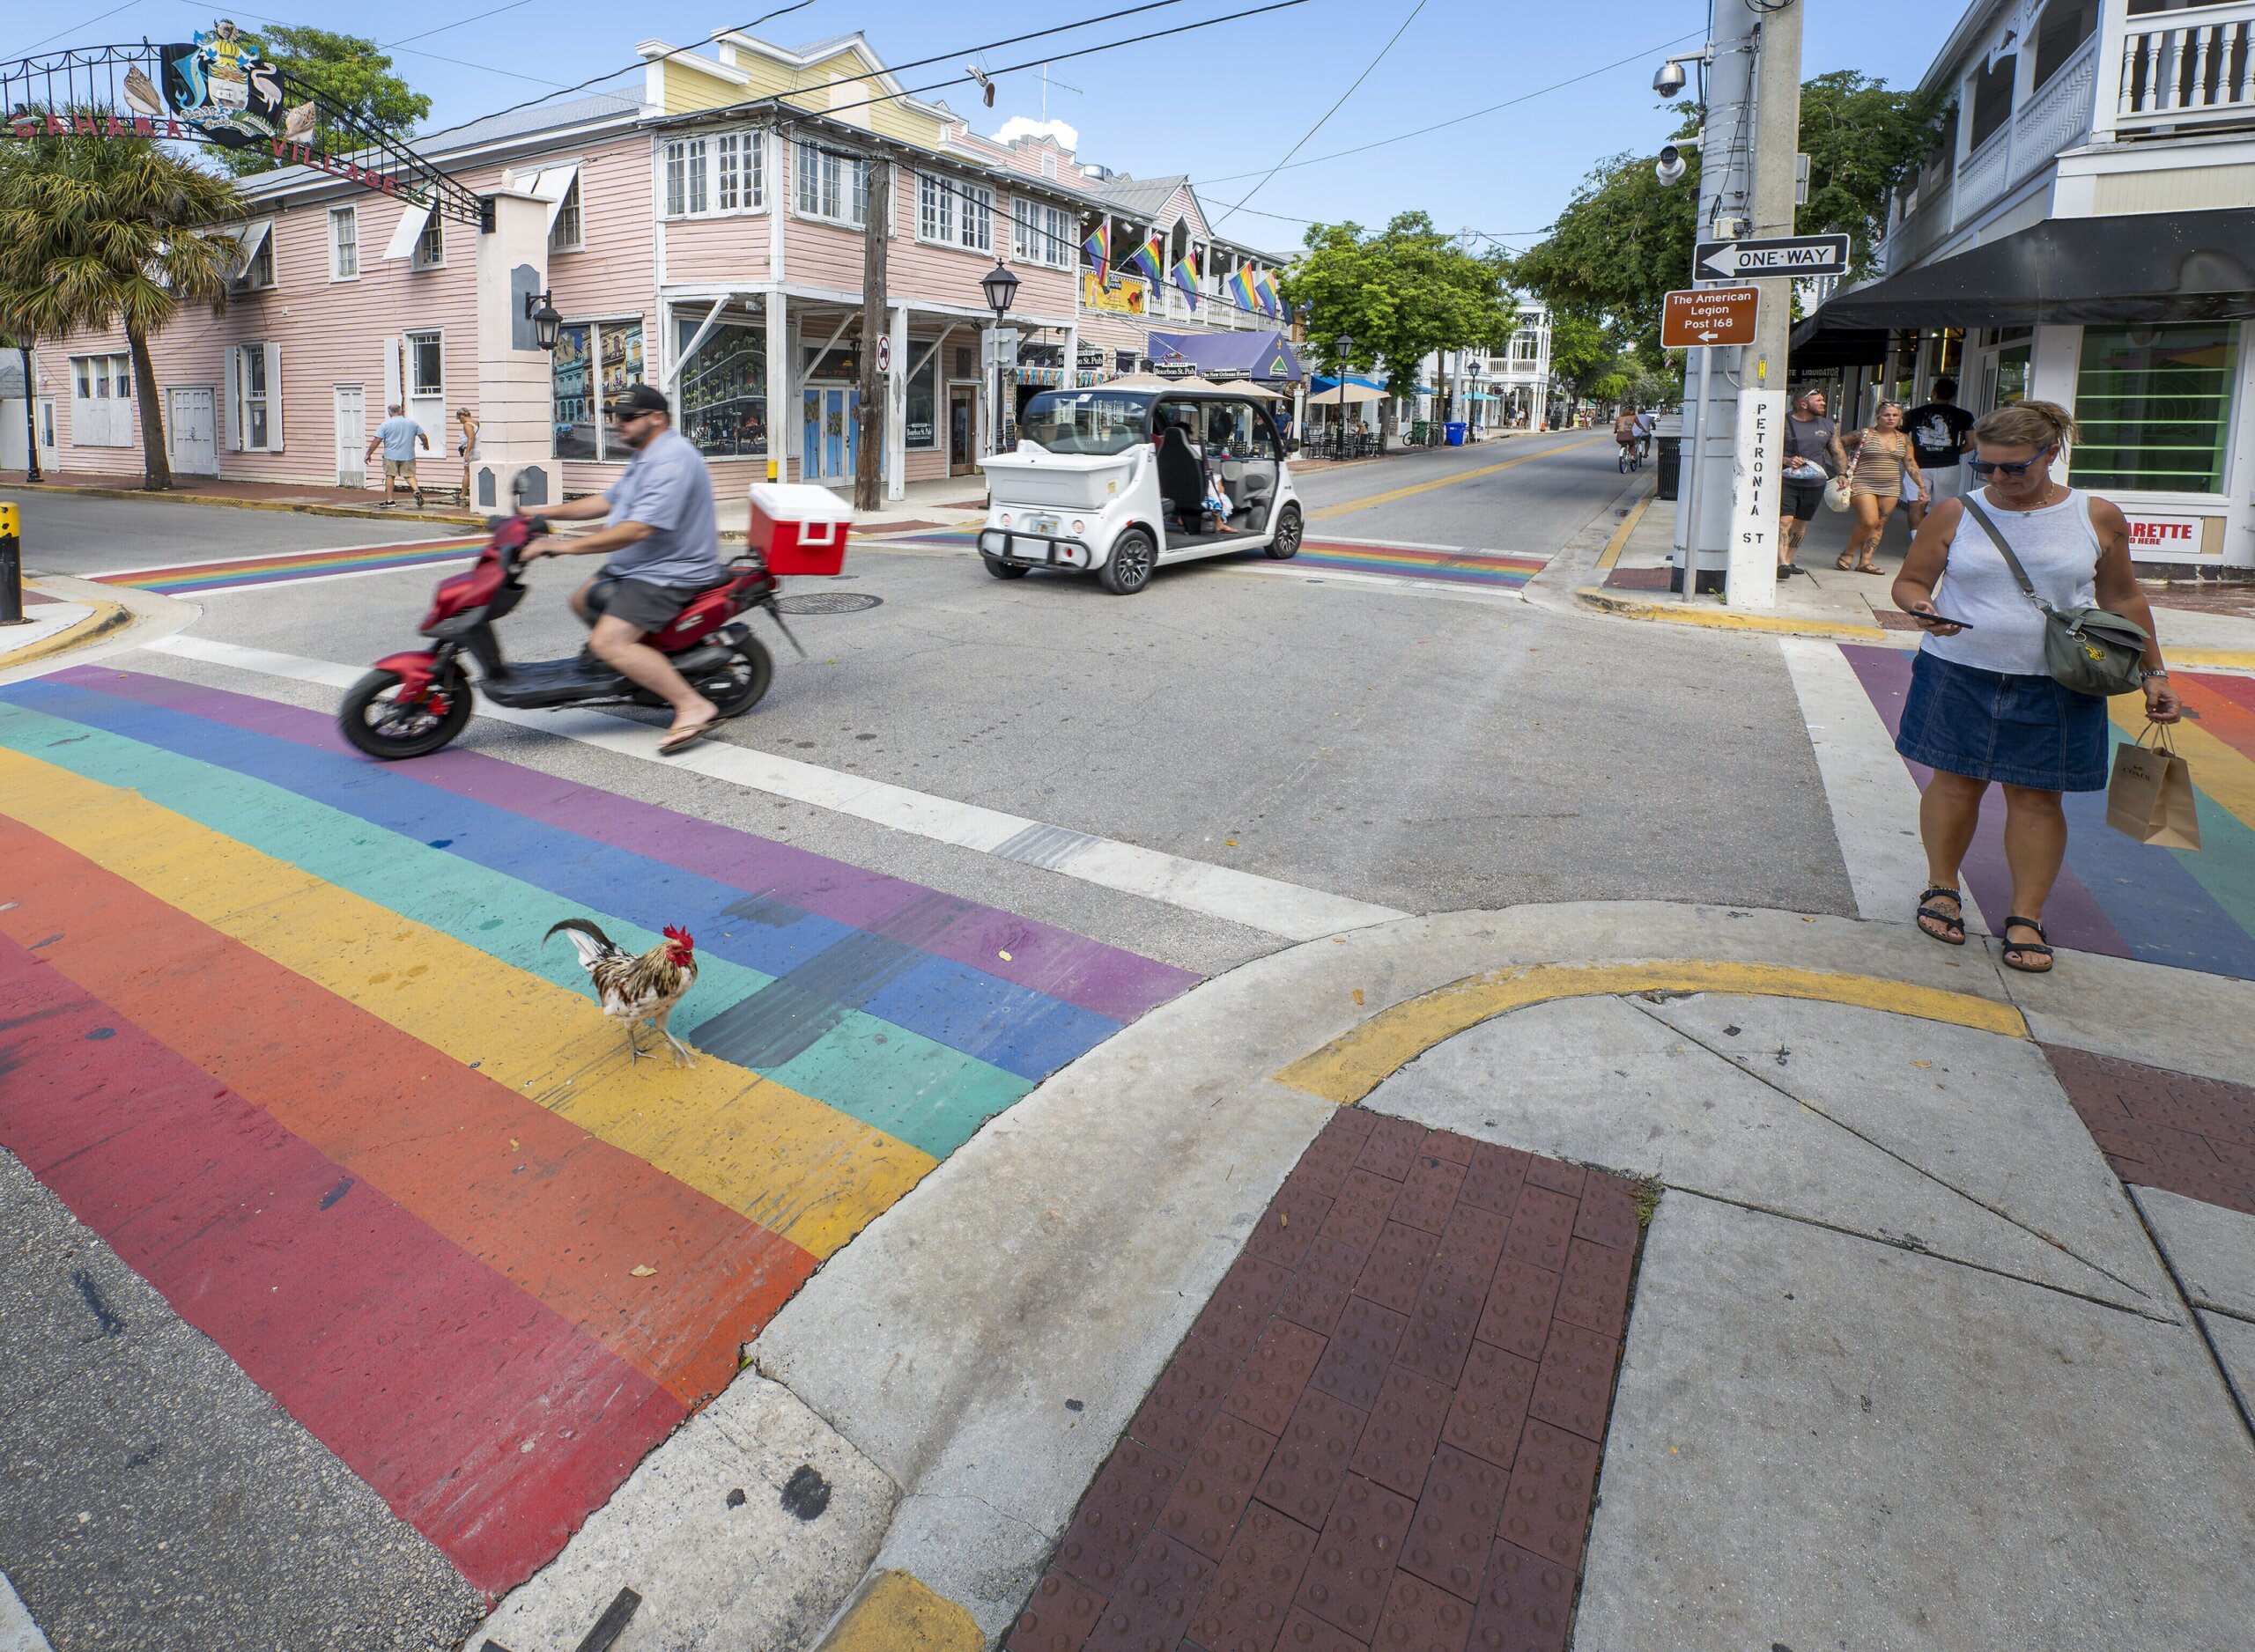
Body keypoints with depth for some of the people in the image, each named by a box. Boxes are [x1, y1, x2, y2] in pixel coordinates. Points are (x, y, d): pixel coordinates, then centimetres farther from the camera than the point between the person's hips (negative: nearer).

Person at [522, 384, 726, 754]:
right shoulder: (647, 457, 15)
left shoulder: (671, 460, -21)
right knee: (583, 601, 26)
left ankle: (693, 707, -24)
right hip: (636, 567, 12)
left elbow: (639, 529, -29)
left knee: (608, 643, -24)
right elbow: (608, 501, 22)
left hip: (668, 573, -12)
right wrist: (543, 514, 15)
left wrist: (566, 546, -27)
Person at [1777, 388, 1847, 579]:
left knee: (1801, 524, 10)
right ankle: (1782, 563, -24)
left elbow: (1838, 453, 16)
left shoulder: (1829, 426, 13)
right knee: (1784, 521, -17)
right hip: (1786, 480, -5)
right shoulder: (1783, 424, -3)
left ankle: (1788, 561, 20)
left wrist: (1842, 474, 0)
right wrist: (1787, 460, -21)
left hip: (1815, 484, 6)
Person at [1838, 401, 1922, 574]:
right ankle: (1848, 553, 7)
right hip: (1863, 485, -5)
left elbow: (1910, 464, 13)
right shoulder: (1865, 434, -3)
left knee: (1879, 525, 2)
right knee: (1869, 521, -15)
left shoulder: (1903, 438, 9)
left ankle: (1865, 561, 5)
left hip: (1890, 487, 5)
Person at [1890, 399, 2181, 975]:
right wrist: (1923, 608, -18)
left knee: (2036, 795, 3)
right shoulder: (1954, 513, 0)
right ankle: (1942, 889, 23)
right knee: (1956, 781, 5)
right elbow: (1910, 581, 5)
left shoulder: (2096, 517, 2)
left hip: (2054, 686, 0)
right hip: (1958, 675, 0)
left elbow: (2123, 599, 11)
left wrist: (2153, 672, 12)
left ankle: (2027, 917, 12)